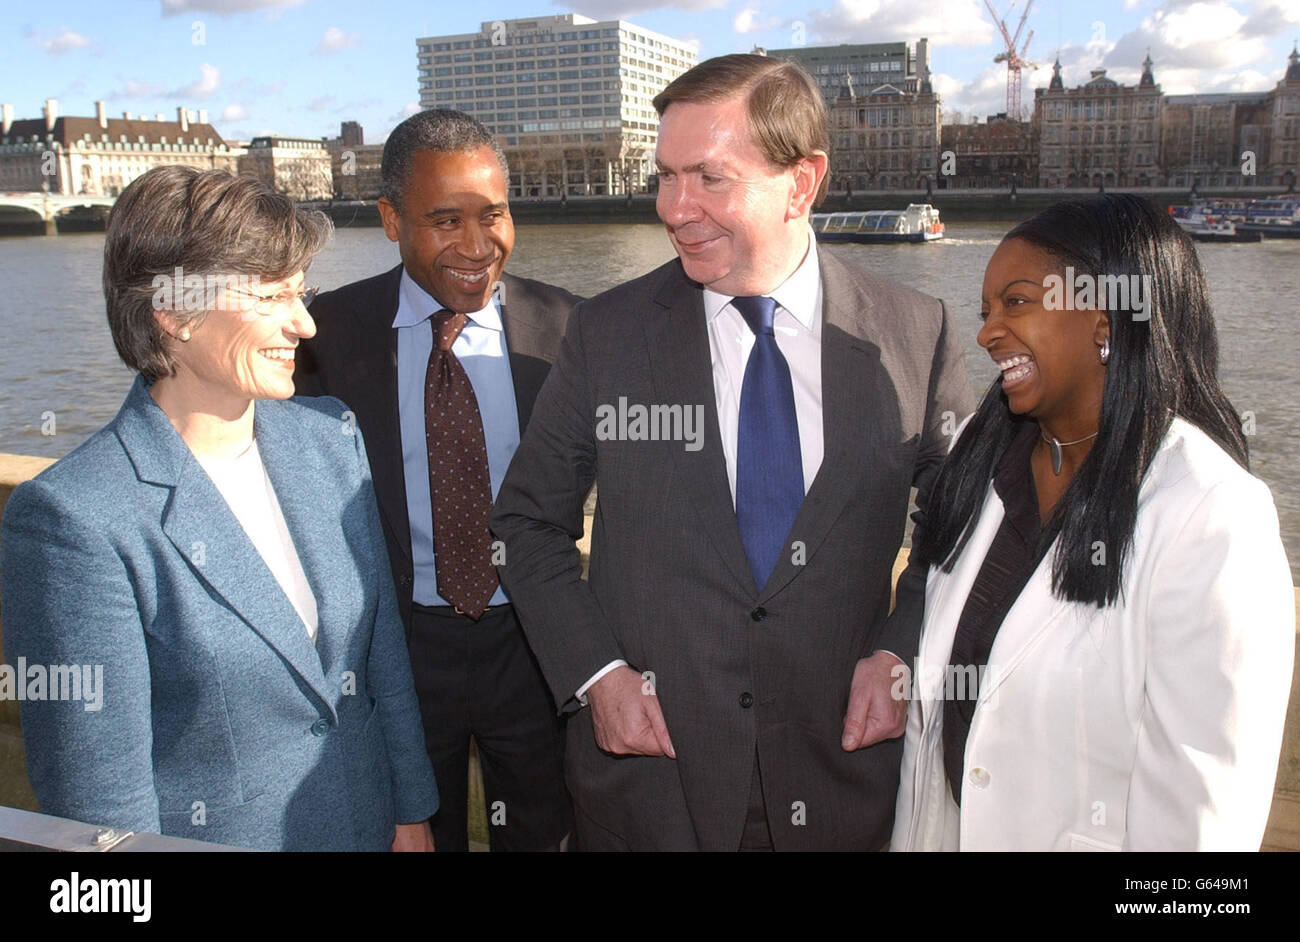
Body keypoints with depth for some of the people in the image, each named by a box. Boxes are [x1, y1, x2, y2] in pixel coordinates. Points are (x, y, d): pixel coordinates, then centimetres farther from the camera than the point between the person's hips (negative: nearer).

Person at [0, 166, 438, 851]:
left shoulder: (331, 438, -3)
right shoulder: (76, 518, -22)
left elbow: (383, 652, 3)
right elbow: (100, 800, -18)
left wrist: (412, 815, 6)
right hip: (213, 832, -5)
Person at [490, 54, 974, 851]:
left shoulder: (915, 334, -7)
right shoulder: (607, 334, -6)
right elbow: (530, 521, 2)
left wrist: (906, 650, -8)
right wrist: (593, 672, -8)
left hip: (841, 766, 0)